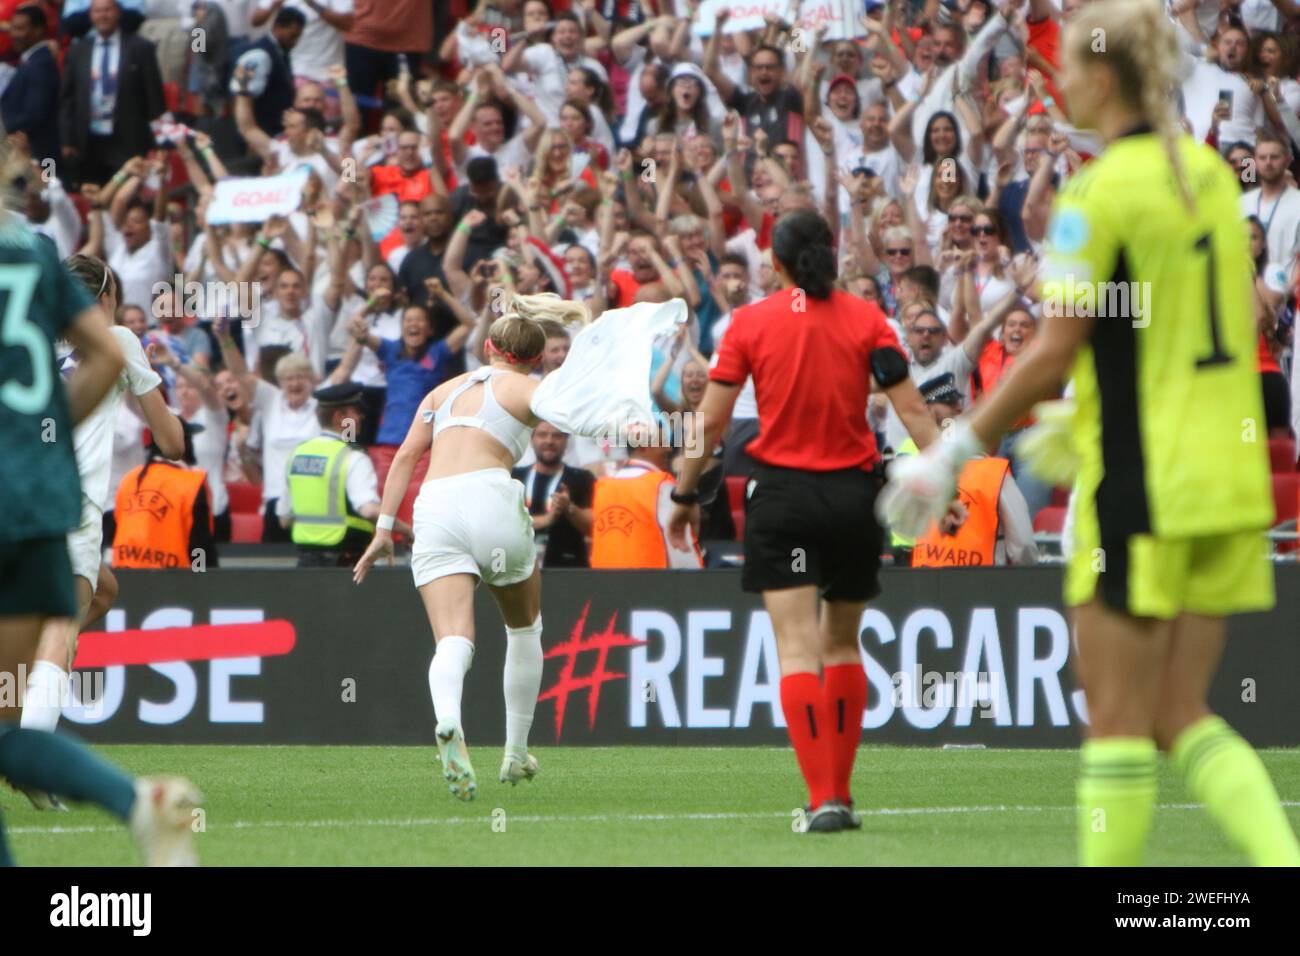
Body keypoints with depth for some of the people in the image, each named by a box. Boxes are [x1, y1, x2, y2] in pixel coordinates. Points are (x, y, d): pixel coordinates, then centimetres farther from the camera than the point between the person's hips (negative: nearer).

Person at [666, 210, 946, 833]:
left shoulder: (750, 322, 0)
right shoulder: (865, 319, 1)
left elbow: (711, 420, 0)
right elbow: (910, 408, -5)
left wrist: (685, 494, 10)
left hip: (781, 494, -2)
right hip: (853, 493, 2)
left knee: (797, 648, -6)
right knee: (843, 645, 17)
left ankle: (823, 798, -18)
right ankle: (839, 793, 19)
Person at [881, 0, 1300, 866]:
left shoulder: (1099, 194, -12)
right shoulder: (1209, 172, 10)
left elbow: (1056, 352, -14)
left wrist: (957, 452, -6)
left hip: (1141, 491, -7)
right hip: (1229, 481, 7)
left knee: (1119, 719, 2)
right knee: (1183, 716, 11)